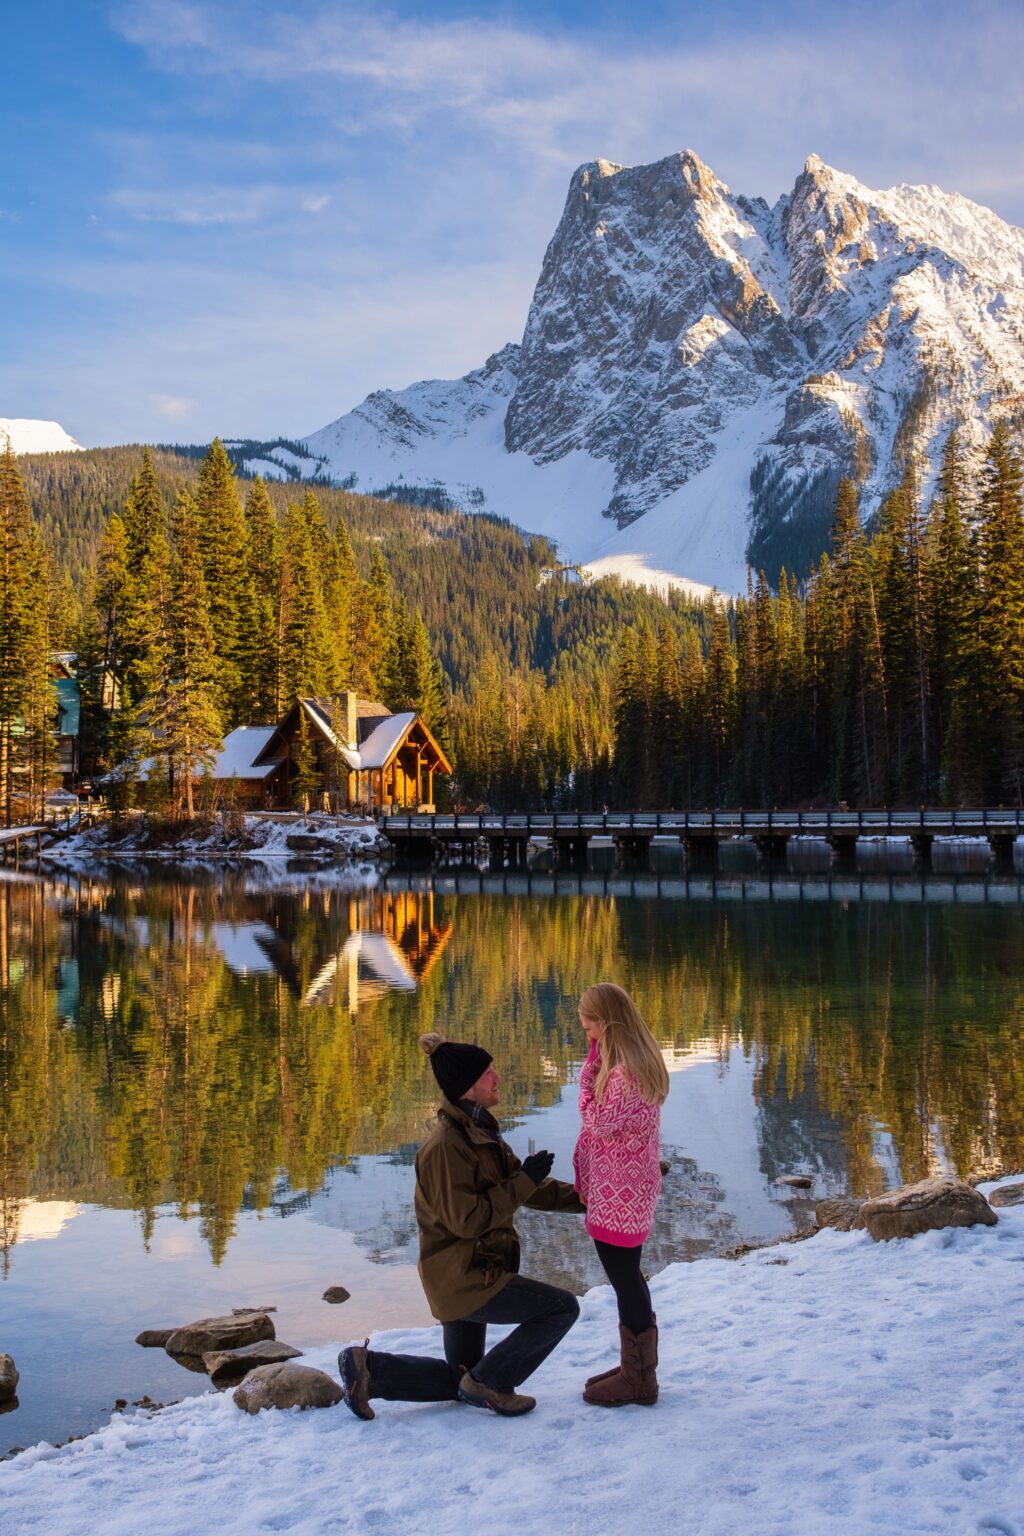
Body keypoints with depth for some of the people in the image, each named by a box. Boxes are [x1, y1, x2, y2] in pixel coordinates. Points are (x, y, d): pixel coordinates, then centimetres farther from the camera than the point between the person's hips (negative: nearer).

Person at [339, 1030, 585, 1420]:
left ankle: (368, 1368, 16)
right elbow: (466, 1219, -25)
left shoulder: (479, 1132, 9)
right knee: (563, 1308, -8)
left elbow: (523, 1186, 14)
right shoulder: (446, 1146, -22)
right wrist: (525, 1181, -22)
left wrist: (582, 1197, 7)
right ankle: (489, 1384, 0)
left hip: (469, 1275, 10)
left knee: (458, 1380, 20)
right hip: (463, 1278, -10)